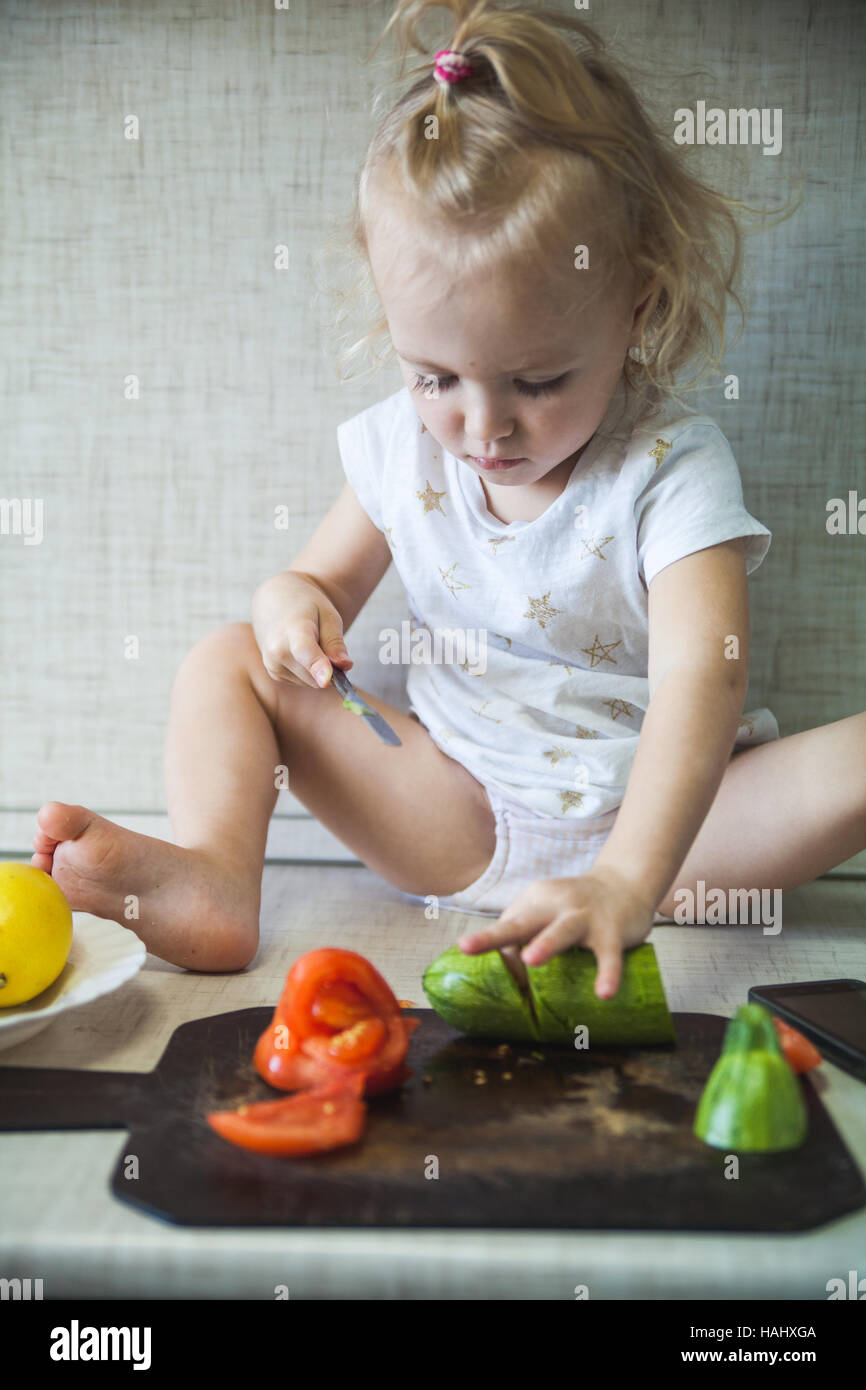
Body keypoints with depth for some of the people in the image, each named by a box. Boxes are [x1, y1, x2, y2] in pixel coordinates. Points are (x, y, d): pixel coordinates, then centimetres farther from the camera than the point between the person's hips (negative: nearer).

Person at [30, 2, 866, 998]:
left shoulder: (670, 468, -17)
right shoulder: (404, 443, -2)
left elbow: (697, 681, -30)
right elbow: (325, 578, 13)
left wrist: (627, 881, -45)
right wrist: (294, 606, -14)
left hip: (640, 821, -3)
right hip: (455, 819, 4)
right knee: (226, 662, -7)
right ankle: (214, 881, -25)